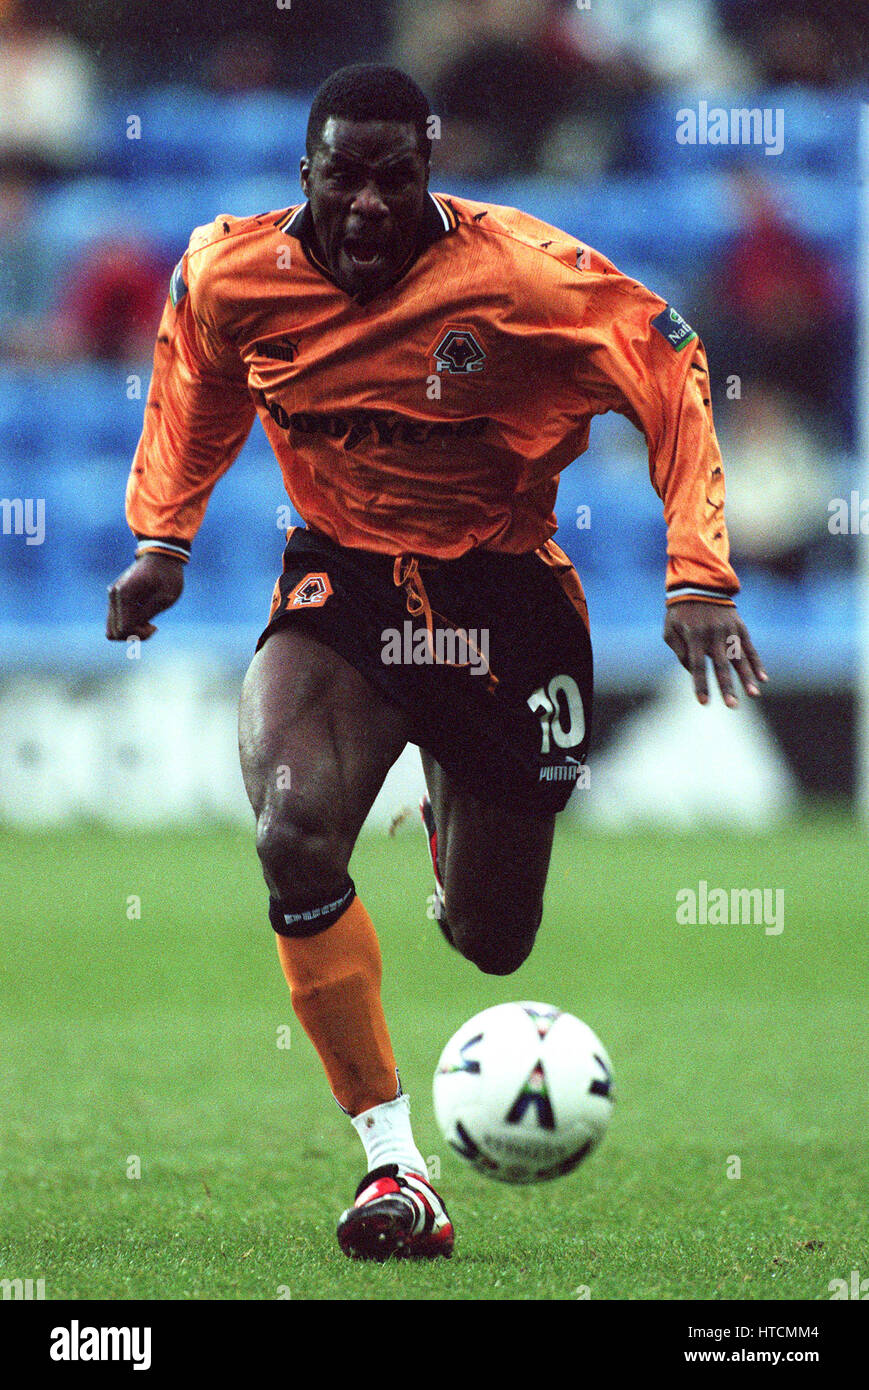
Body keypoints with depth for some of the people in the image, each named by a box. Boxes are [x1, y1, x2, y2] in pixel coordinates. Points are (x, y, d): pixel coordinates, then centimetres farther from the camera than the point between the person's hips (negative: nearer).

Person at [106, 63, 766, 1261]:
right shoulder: (228, 274, -11)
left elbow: (672, 370, -13)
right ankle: (392, 1161, -19)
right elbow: (195, 391, 12)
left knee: (491, 941, 11)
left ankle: (454, 814, 53)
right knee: (294, 834, -30)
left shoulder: (522, 276, -22)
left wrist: (699, 574, -19)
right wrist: (163, 538, 9)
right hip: (340, 578, 1)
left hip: (501, 591, -1)